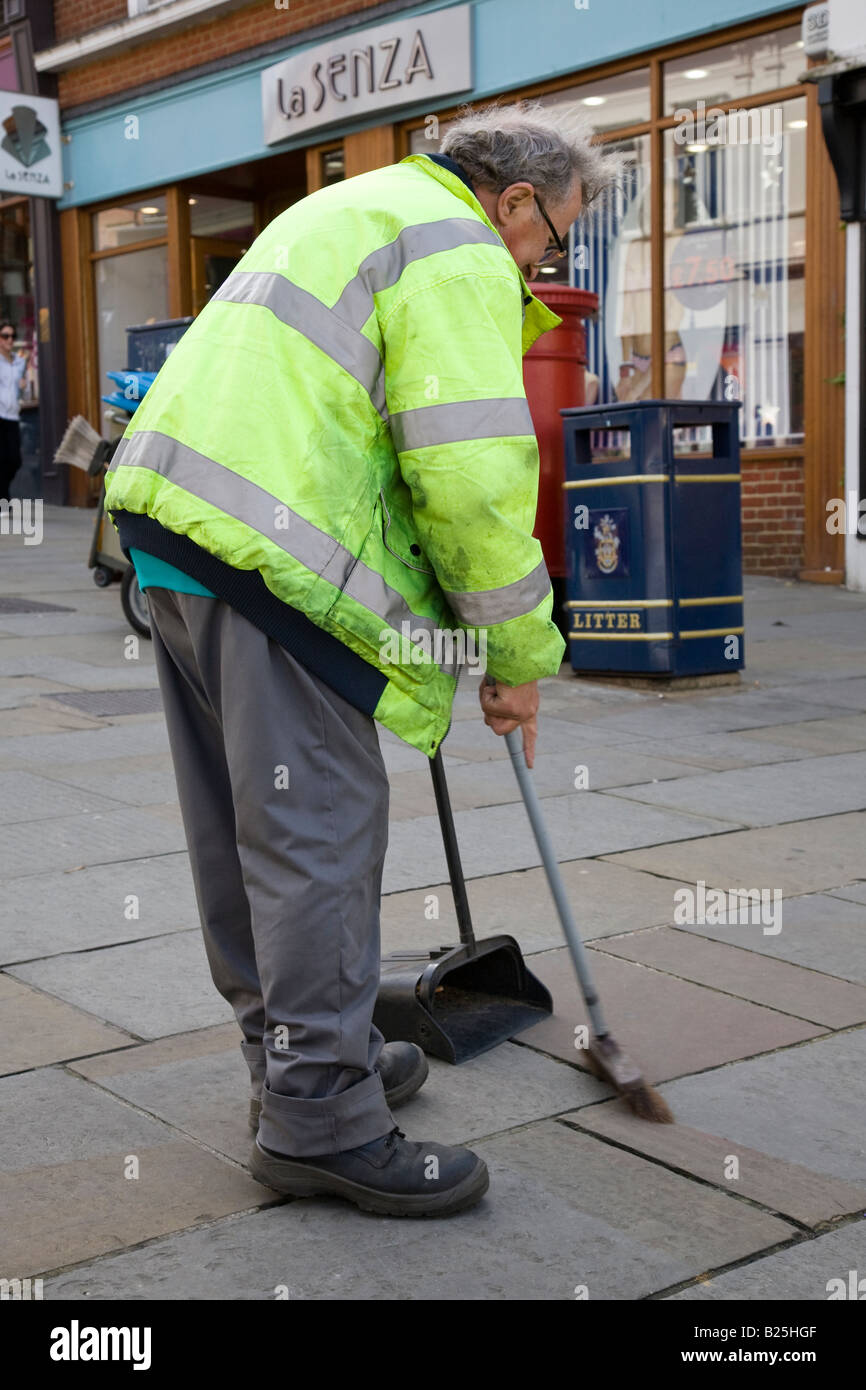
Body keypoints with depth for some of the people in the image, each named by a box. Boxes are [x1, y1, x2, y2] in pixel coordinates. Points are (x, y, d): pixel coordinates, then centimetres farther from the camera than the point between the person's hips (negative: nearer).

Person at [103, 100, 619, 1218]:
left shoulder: (357, 206, 28)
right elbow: (474, 475, -14)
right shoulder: (462, 254, -4)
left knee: (240, 821, 15)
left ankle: (295, 1050, 29)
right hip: (268, 551, -10)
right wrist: (518, 656, -5)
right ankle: (320, 1121, 1)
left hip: (169, 509, 11)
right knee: (320, 827, -6)